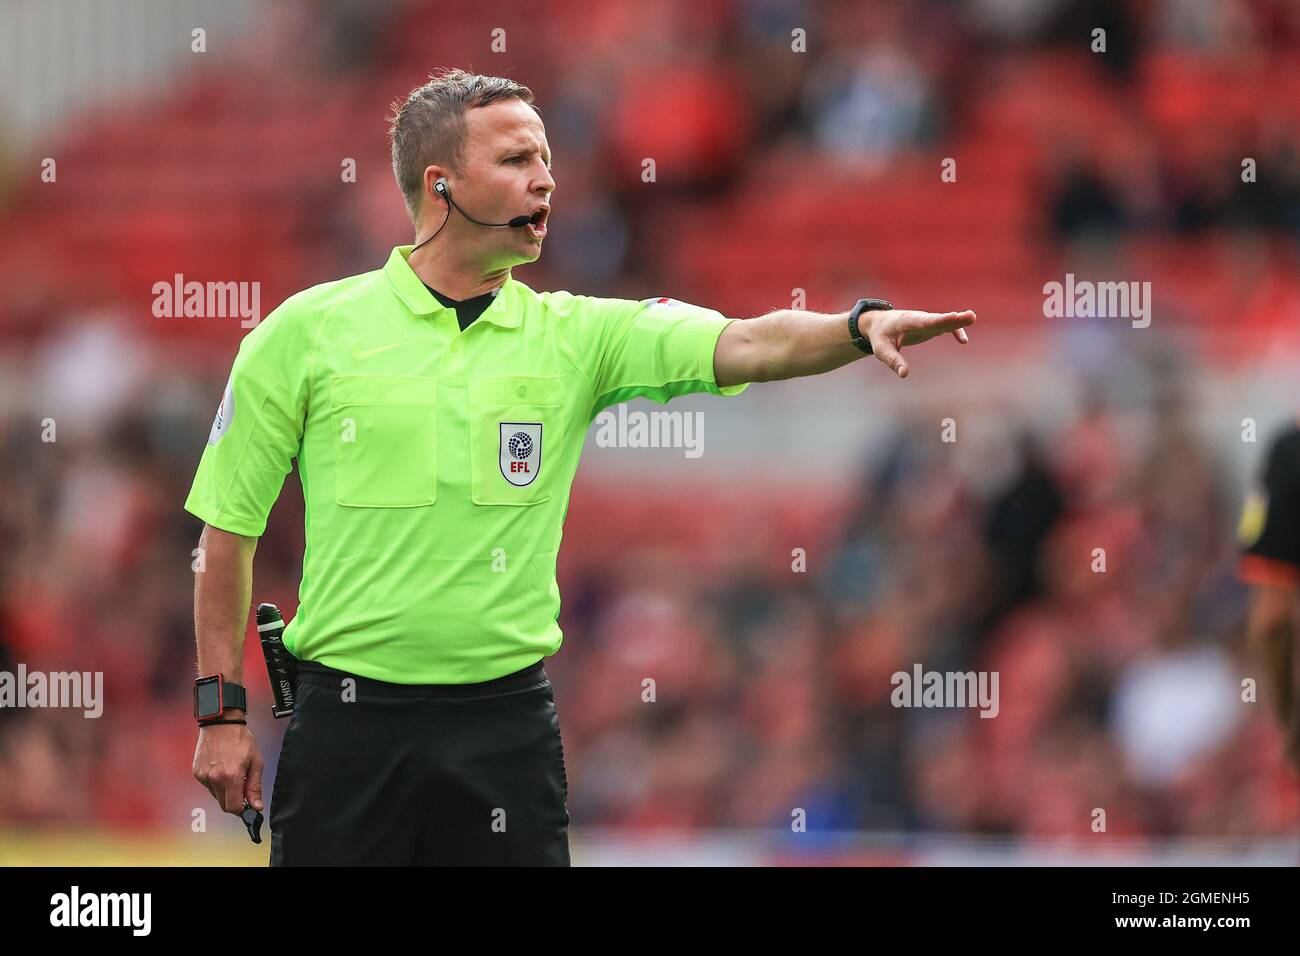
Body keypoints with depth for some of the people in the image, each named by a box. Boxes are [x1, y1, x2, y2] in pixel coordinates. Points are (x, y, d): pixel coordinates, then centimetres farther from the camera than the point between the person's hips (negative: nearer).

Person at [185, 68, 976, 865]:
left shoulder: (575, 335, 4)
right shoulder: (306, 332, 0)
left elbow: (747, 345, -10)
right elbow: (230, 523, 5)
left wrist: (862, 325, -29)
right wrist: (223, 710, 2)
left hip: (508, 720, 2)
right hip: (349, 715, -2)